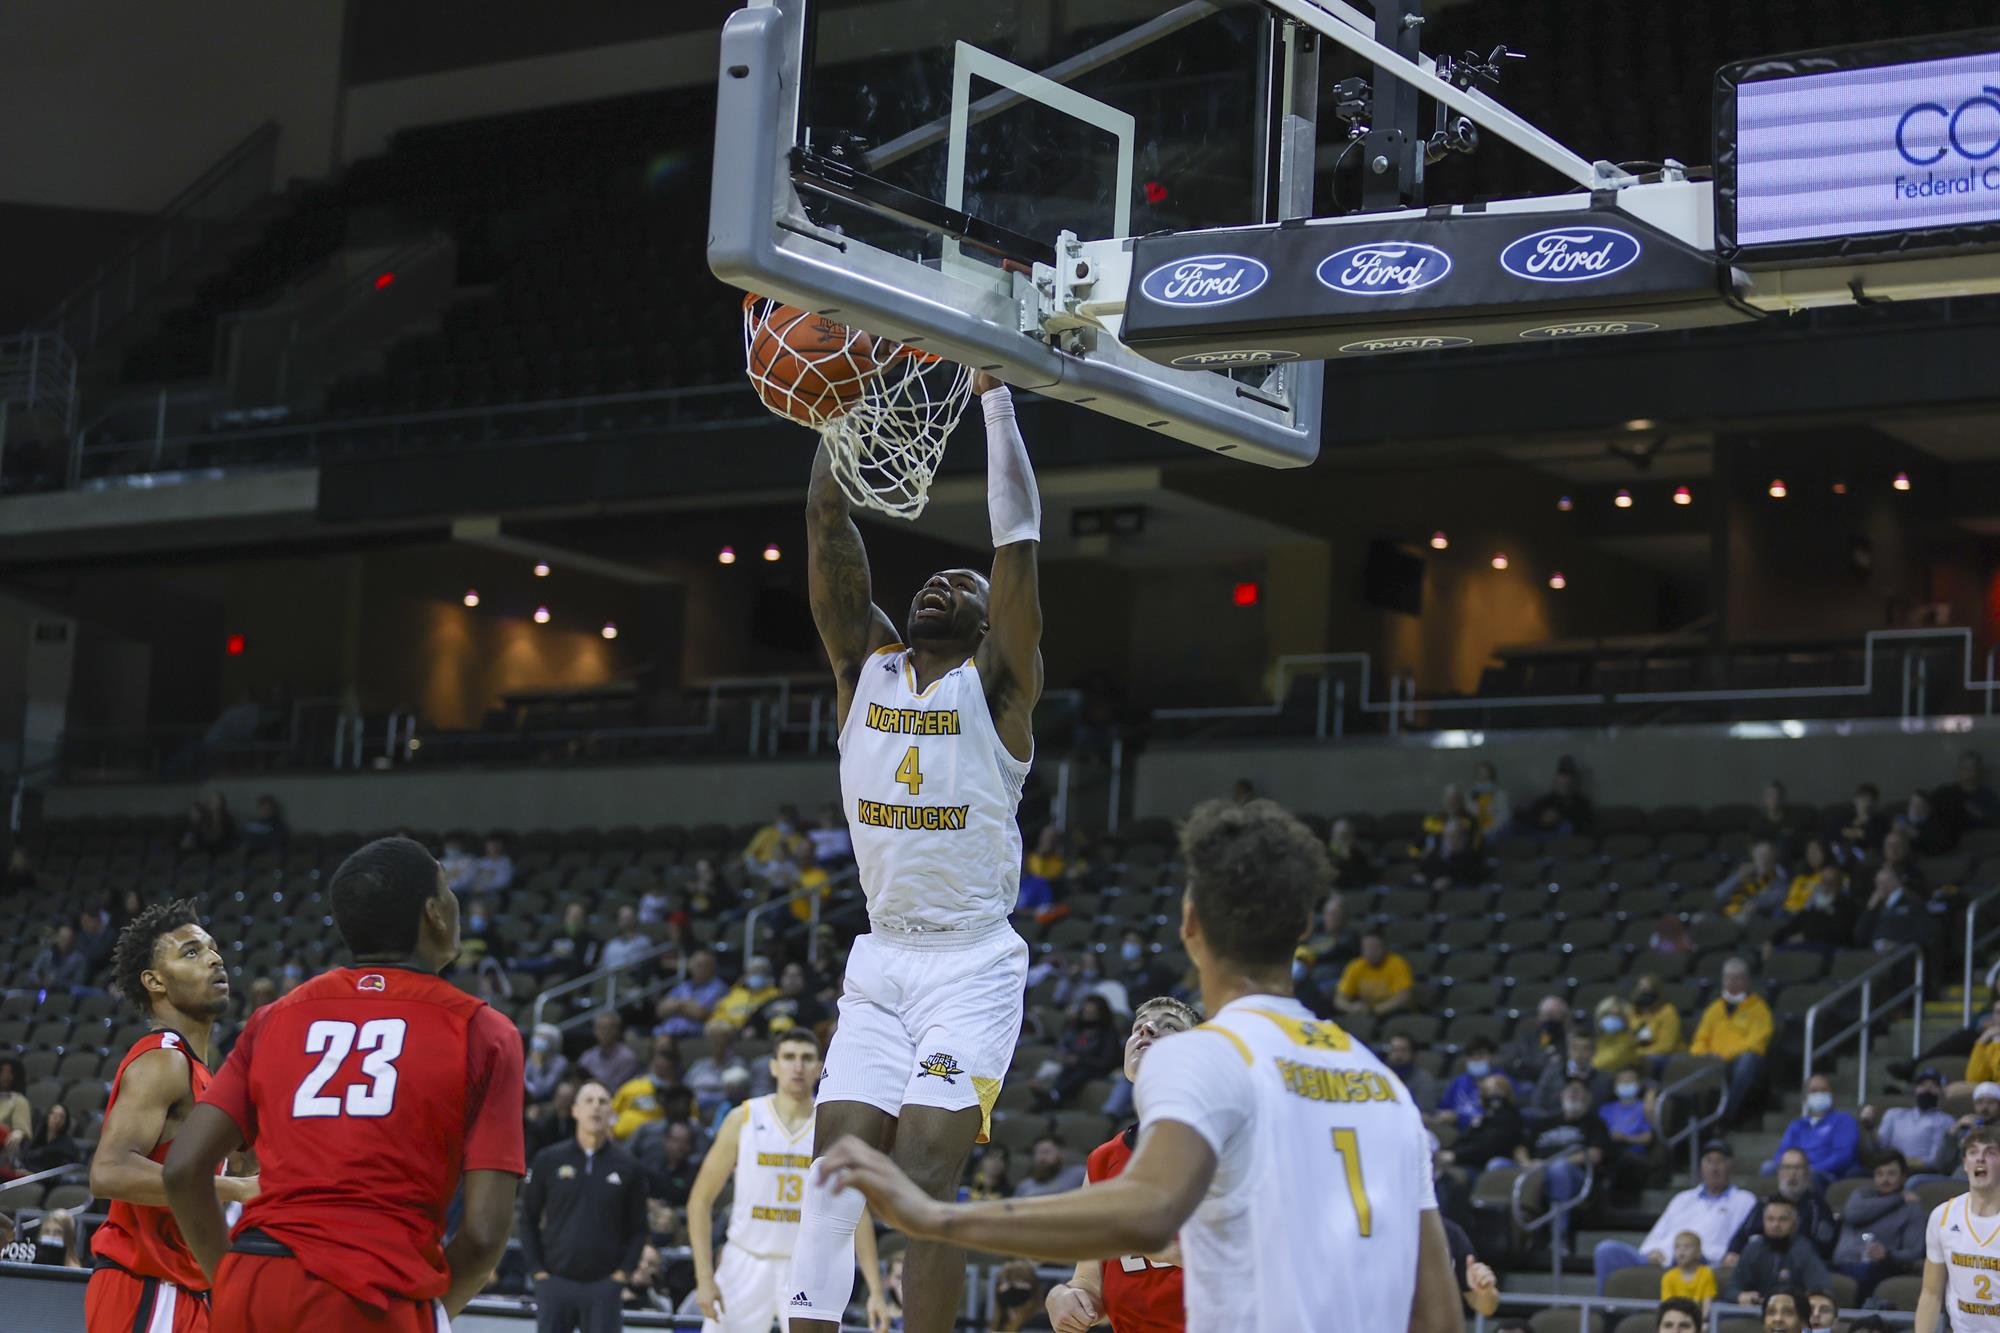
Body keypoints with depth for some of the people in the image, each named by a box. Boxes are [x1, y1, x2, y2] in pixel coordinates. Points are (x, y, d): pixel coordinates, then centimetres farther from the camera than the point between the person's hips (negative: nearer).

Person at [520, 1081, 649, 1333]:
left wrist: (623, 1272, -4)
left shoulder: (628, 1167, 4)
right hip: (555, 1282, 0)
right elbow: (528, 1219, 8)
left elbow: (637, 1229, 7)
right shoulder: (548, 1160, 4)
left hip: (604, 1286, 0)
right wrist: (537, 1270, 0)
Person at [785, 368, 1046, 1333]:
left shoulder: (997, 686, -2)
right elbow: (829, 528, 4)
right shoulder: (865, 667, 10)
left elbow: (1018, 536, -11)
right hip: (880, 965, 5)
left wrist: (994, 394, -7)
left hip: (973, 969, -4)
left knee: (924, 1174, -14)